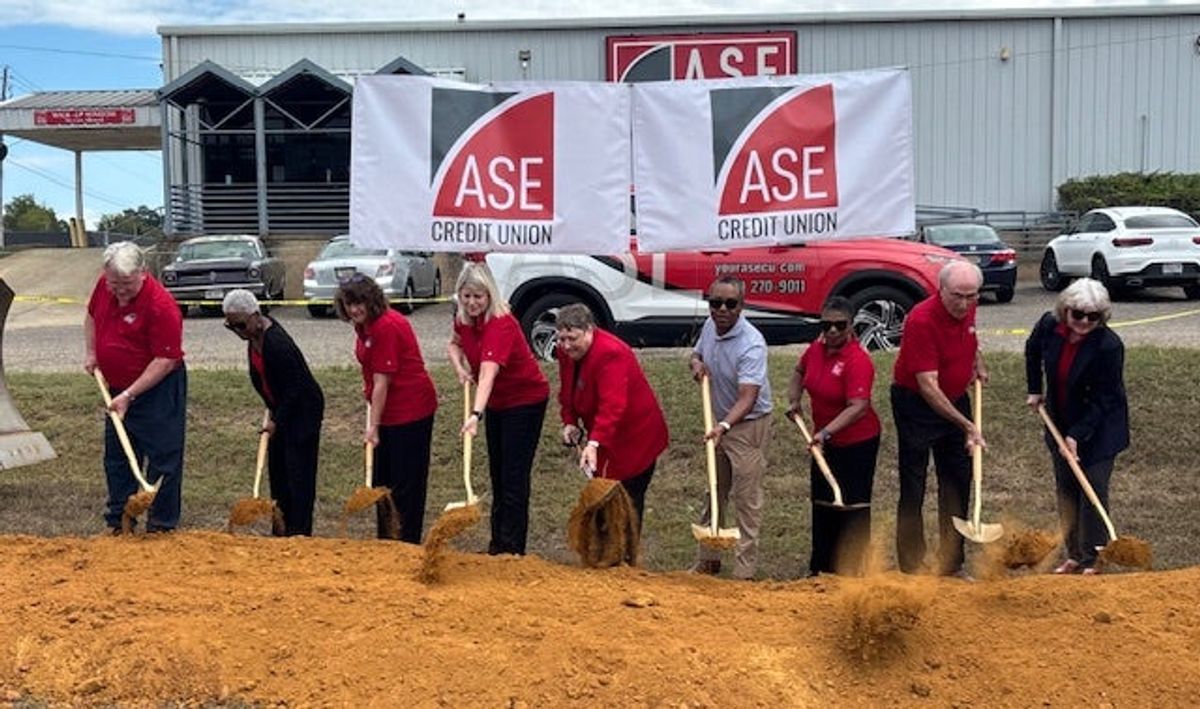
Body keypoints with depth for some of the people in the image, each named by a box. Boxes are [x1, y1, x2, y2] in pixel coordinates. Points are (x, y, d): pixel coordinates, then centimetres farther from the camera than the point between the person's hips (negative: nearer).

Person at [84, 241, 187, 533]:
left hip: (157, 389, -8)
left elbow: (166, 360, -24)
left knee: (162, 457, -1)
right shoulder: (104, 285, -3)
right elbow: (92, 315, 19)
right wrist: (90, 352, 7)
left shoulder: (161, 306, -26)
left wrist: (129, 395, -24)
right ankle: (118, 519, 28)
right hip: (118, 389, 8)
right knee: (117, 456, 15)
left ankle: (162, 525, 9)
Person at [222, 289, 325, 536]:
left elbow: (293, 389, -24)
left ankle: (299, 532, -2)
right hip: (281, 406, 10)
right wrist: (272, 411, 16)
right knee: (277, 467, 13)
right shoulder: (255, 333, -2)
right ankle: (281, 530, 21)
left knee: (298, 472, -7)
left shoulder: (276, 344, -30)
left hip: (303, 409, -10)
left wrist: (276, 420, -19)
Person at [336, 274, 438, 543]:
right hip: (390, 411, 10)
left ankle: (407, 545, 7)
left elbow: (382, 382, -22)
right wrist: (368, 389, 6)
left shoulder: (387, 327, -21)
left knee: (406, 481, -1)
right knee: (383, 480, 16)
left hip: (411, 411, -10)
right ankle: (385, 541, 28)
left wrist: (373, 425, -20)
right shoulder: (364, 325, 7)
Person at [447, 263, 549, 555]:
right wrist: (459, 368, -5)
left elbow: (488, 373, -44)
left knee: (514, 475, -7)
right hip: (497, 402, 8)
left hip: (526, 401, -8)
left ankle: (511, 549, 1)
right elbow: (454, 344, 16)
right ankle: (497, 543, 25)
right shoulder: (463, 318, -7)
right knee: (497, 472, 15)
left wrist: (476, 415, -56)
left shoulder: (501, 325, -31)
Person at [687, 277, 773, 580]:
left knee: (747, 500, -3)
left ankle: (744, 572, 4)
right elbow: (696, 353, 18)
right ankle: (708, 560, 31)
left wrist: (724, 426, -51)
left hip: (749, 425, -8)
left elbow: (748, 397, -36)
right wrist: (696, 364, -6)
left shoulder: (751, 344, -28)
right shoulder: (709, 326, -3)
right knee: (714, 493, 18)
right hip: (720, 422, 8)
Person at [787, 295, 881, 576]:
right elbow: (799, 372, 21)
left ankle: (852, 572, 12)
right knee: (822, 503, 15)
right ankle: (822, 567, 28)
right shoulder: (816, 349, -2)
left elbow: (858, 407, -32)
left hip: (857, 443, -8)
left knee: (852, 505, 1)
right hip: (826, 441, 8)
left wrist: (826, 432, -39)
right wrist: (794, 400, 7)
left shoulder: (858, 360, -24)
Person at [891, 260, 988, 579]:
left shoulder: (967, 308, -4)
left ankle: (952, 564, 24)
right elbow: (928, 385, -29)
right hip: (916, 405, -8)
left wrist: (978, 364, 7)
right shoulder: (922, 320, -28)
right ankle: (911, 569, 7)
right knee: (913, 491, -2)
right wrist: (967, 426, -30)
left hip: (956, 401, 8)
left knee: (958, 484, 12)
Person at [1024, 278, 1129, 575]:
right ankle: (1074, 555, 23)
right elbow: (1032, 351, 13)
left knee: (1094, 490, -5)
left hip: (1099, 429, -5)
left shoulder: (1109, 346, -25)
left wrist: (1077, 435, -23)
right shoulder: (1049, 325, -12)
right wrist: (1035, 391, 14)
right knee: (1066, 490, 11)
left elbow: (1102, 400, -21)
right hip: (1060, 423, 5)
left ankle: (1092, 560, 7)